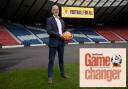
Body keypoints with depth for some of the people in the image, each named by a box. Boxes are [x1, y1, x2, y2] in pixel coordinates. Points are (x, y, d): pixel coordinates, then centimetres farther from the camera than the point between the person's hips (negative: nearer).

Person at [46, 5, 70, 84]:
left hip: (61, 42, 6)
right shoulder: (49, 20, -3)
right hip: (53, 42, -6)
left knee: (61, 59, 13)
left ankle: (62, 74, 24)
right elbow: (49, 31, -15)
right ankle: (50, 77, 4)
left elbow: (64, 31, 21)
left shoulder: (62, 21, 16)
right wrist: (59, 35, -19)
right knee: (51, 60, -2)